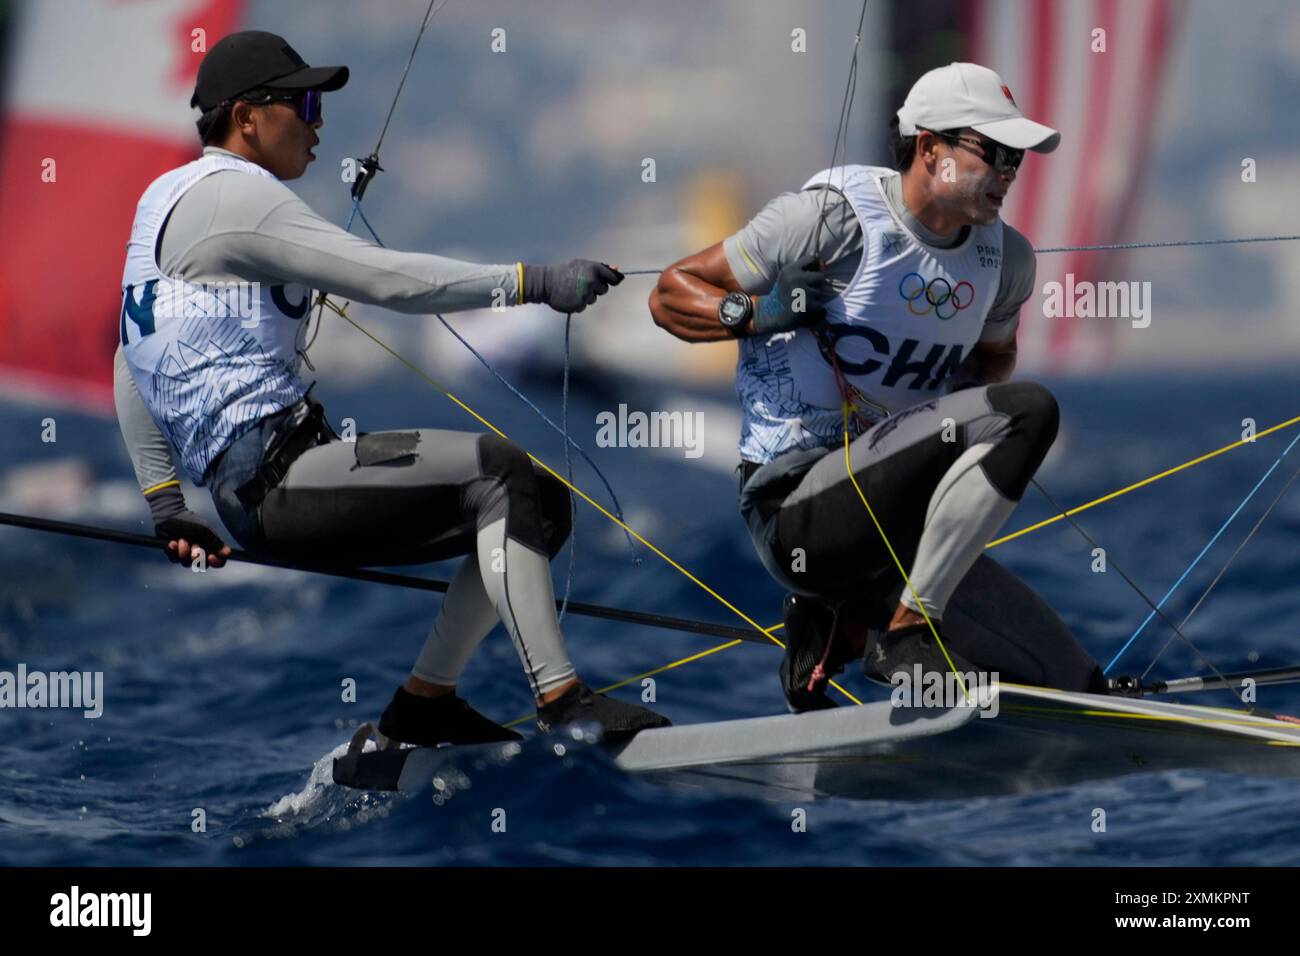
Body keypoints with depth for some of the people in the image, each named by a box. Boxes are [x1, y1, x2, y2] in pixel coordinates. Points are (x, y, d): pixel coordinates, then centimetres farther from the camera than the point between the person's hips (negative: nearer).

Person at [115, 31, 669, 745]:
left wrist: (164, 501, 24)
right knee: (502, 474, -19)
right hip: (273, 475, -10)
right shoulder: (230, 191, -9)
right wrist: (534, 282, -19)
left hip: (250, 490, 10)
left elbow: (131, 364, 27)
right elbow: (384, 278, -19)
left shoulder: (165, 198, 23)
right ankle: (561, 700, -26)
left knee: (535, 506, 10)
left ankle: (425, 702, 8)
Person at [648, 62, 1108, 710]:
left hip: (893, 511, 7)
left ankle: (840, 626, 9)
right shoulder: (834, 215, -10)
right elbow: (671, 293, -3)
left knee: (1076, 685, -2)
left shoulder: (1004, 259, 8)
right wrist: (757, 313, -23)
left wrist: (960, 397, 5)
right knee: (1026, 410, -25)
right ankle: (906, 632, -22)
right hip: (790, 506, -7)